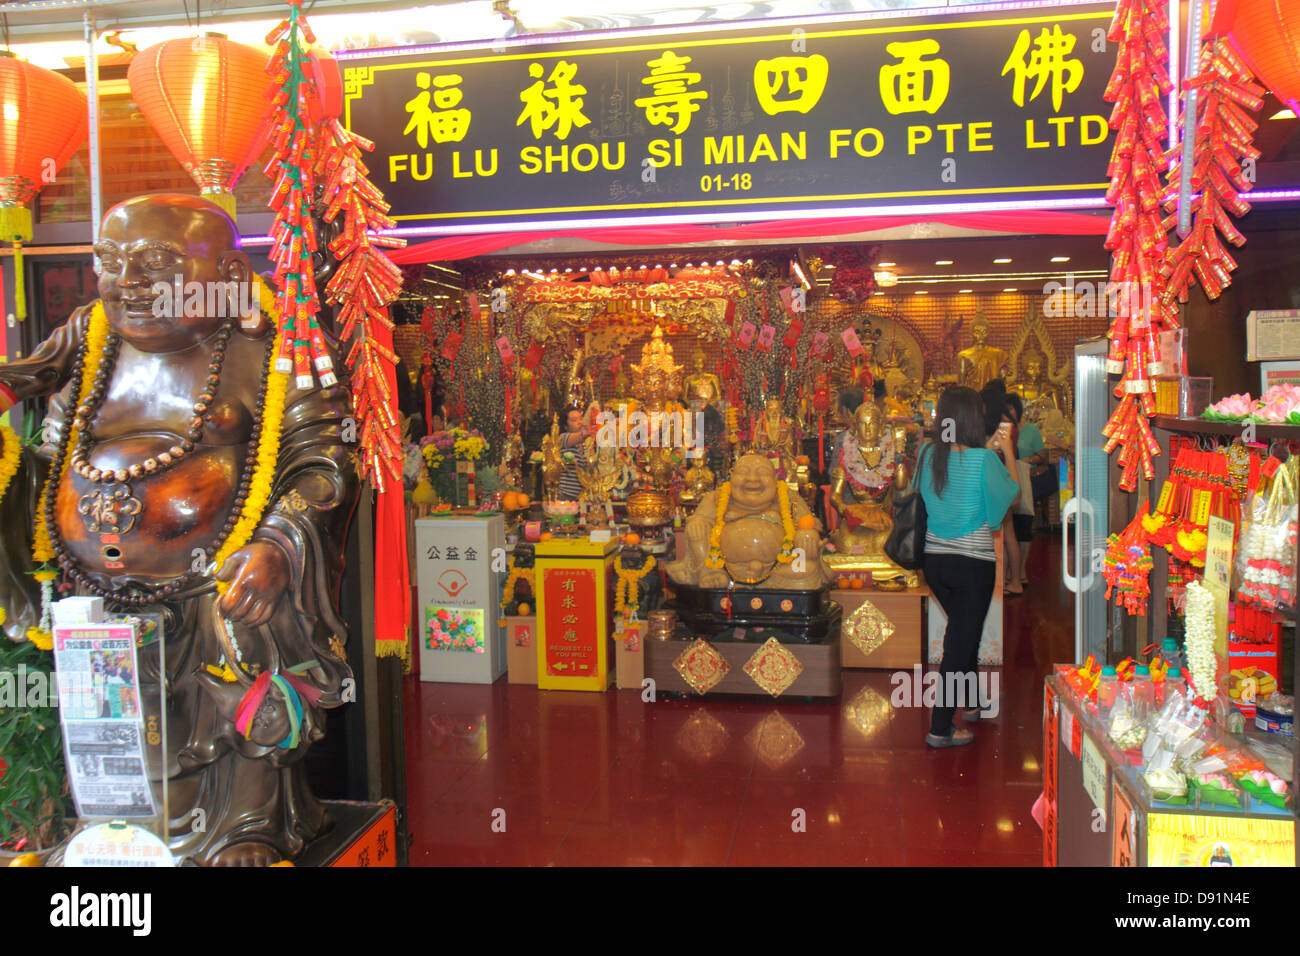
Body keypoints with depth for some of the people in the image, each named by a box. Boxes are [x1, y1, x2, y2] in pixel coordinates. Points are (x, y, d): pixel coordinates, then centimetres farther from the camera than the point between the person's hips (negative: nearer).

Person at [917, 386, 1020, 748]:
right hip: (973, 562, -6)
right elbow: (1011, 491, 0)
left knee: (962, 631, 26)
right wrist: (1008, 453, 12)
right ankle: (940, 728, 7)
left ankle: (970, 701, 44)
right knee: (963, 639, 4)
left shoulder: (928, 454, -2)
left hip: (935, 560, 6)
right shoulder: (984, 460, -17)